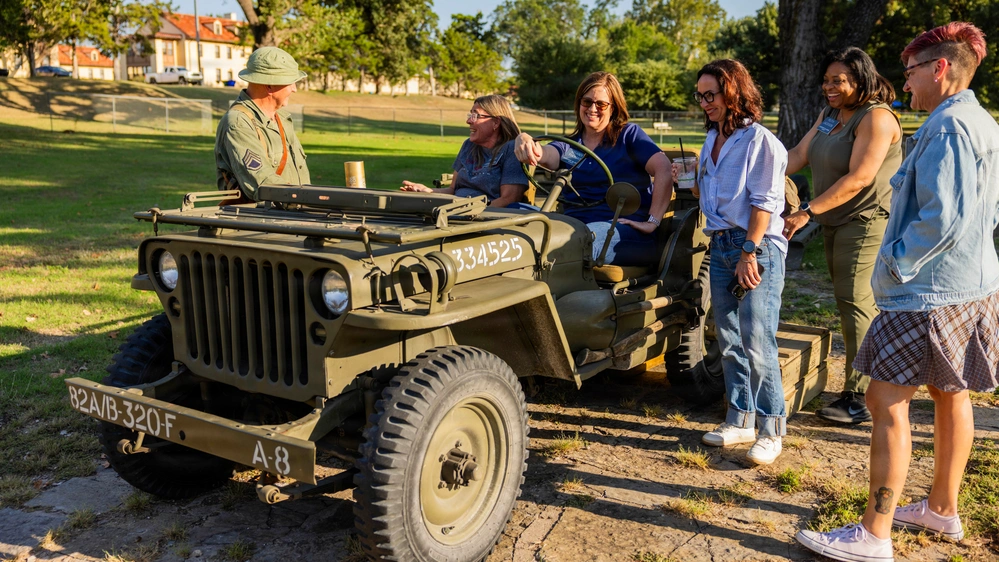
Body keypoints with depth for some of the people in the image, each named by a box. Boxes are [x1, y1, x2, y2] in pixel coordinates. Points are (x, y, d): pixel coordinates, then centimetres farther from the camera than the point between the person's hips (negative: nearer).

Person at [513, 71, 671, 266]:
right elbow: (545, 155, -2)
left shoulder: (629, 135, 10)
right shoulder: (568, 146, 21)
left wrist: (653, 222, -14)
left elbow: (663, 169, -4)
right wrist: (525, 143, -27)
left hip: (625, 226, -3)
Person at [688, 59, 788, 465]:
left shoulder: (759, 141, -9)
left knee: (757, 344, -9)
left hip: (757, 249, -8)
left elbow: (763, 203, -14)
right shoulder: (713, 139, 15)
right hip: (721, 246, 8)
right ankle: (740, 420, 21)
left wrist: (749, 254, -17)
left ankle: (771, 430, 3)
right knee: (729, 341, 11)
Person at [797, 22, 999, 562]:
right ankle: (942, 508, 35)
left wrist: (893, 264, -16)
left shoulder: (948, 126, -18)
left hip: (930, 290, -11)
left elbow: (942, 218, -26)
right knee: (950, 393, 19)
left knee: (887, 399, -7)